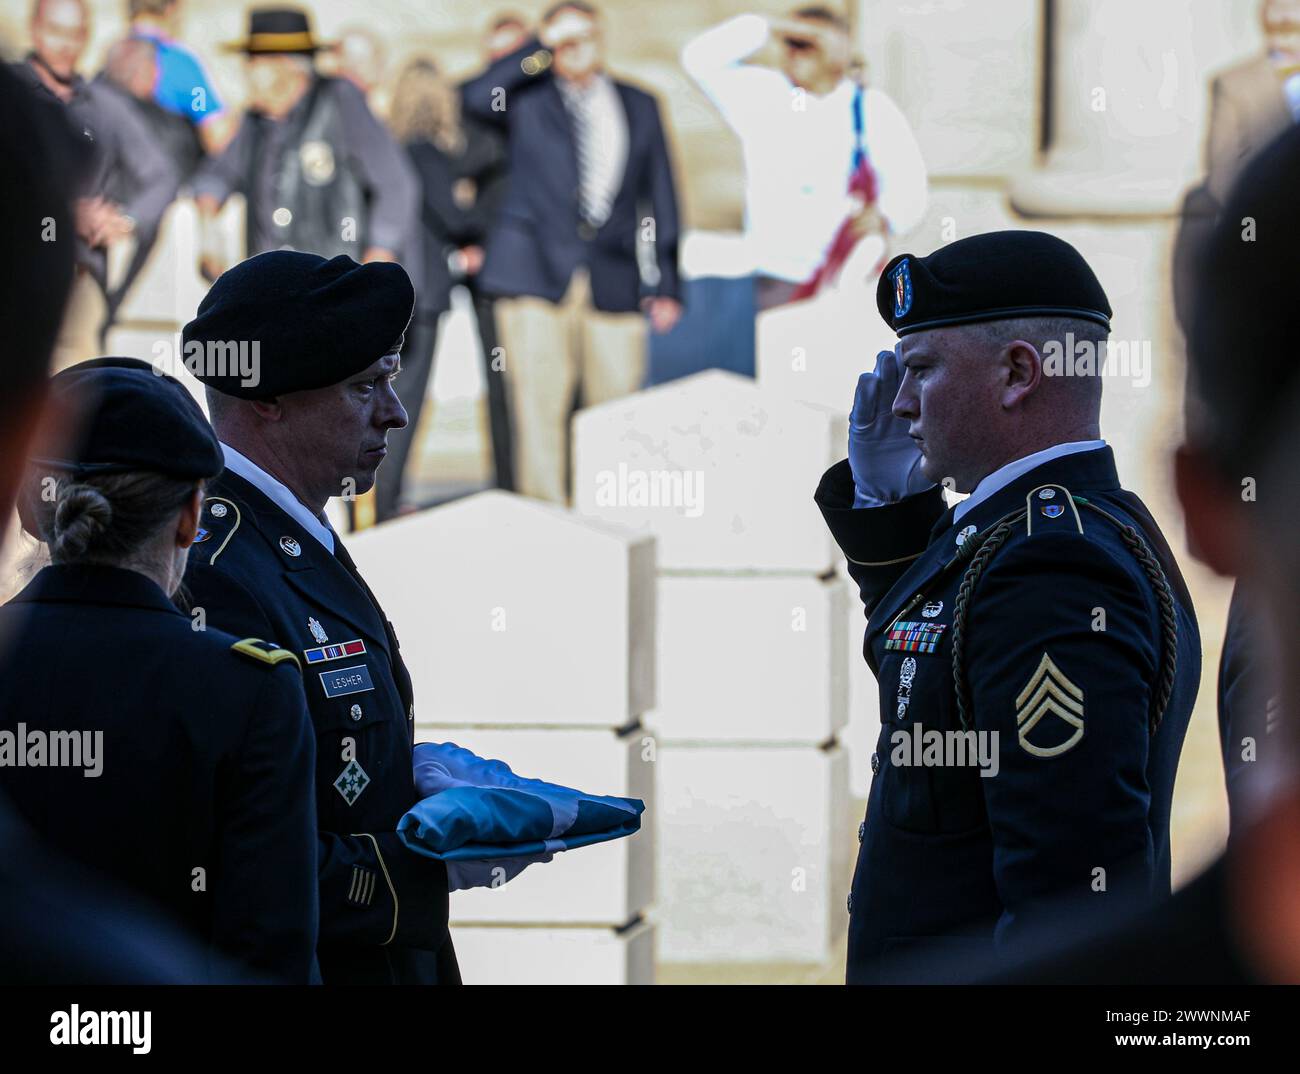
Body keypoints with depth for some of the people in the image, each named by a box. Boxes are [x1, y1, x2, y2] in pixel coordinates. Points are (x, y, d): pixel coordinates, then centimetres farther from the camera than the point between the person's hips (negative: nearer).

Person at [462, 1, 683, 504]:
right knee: (540, 403, -7)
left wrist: (666, 282, 10)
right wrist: (540, 48, -5)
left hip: (613, 281, 2)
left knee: (619, 402, 0)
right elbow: (478, 97, -10)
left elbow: (660, 194, 17)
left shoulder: (639, 106, 17)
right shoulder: (530, 95, 10)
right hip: (537, 273, -2)